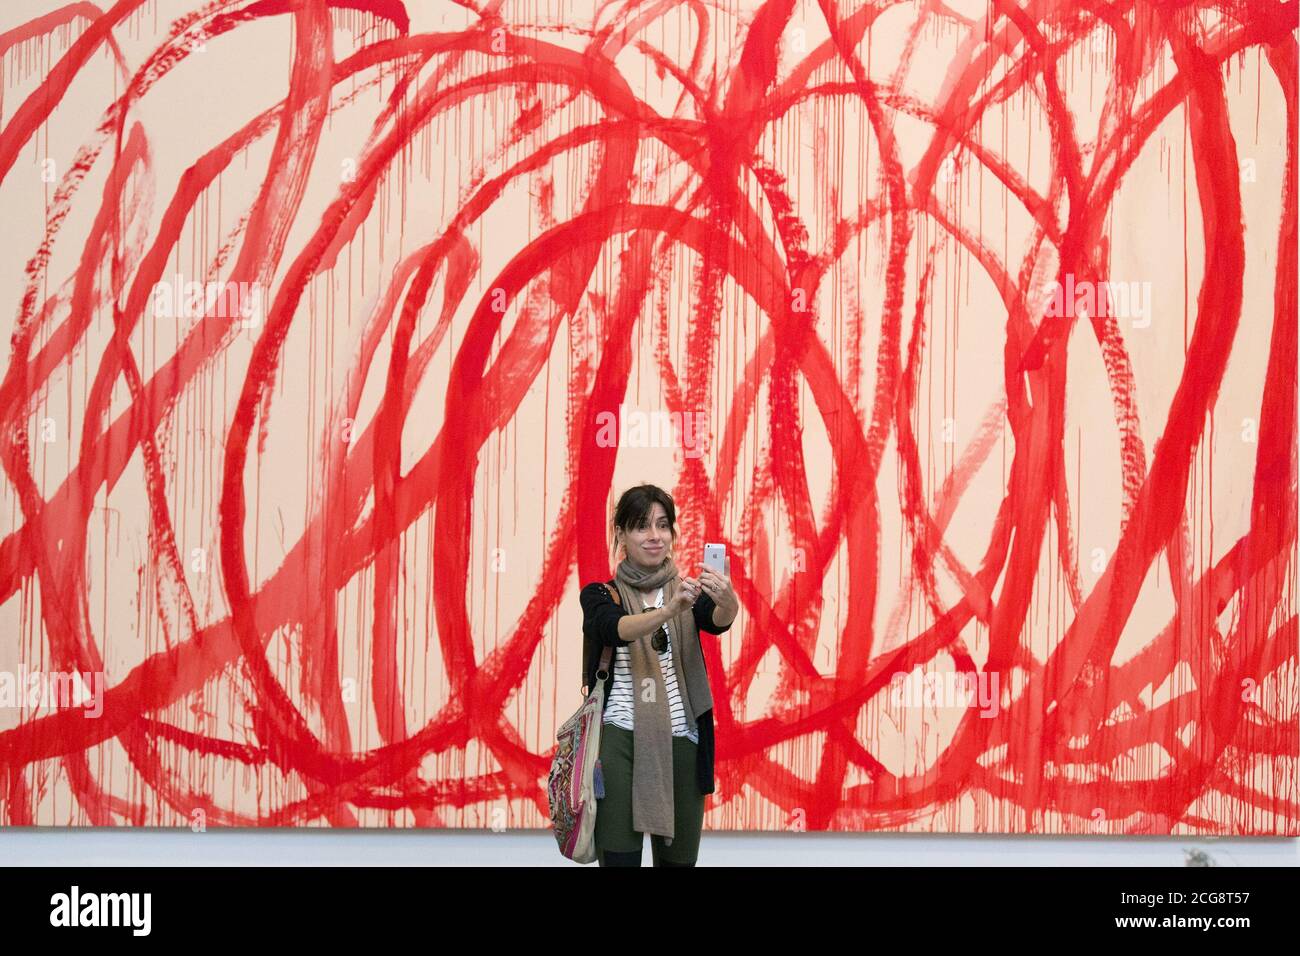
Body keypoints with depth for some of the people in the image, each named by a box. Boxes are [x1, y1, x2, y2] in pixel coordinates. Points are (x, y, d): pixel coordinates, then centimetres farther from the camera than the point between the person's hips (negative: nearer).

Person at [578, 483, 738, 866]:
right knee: (618, 859, -7)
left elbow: (718, 621, -15)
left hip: (680, 743, 2)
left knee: (678, 860, 8)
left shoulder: (688, 591, 8)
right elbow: (616, 630, -19)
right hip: (619, 742, -2)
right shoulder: (600, 594, 4)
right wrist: (670, 610, -39)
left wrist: (727, 600, -40)